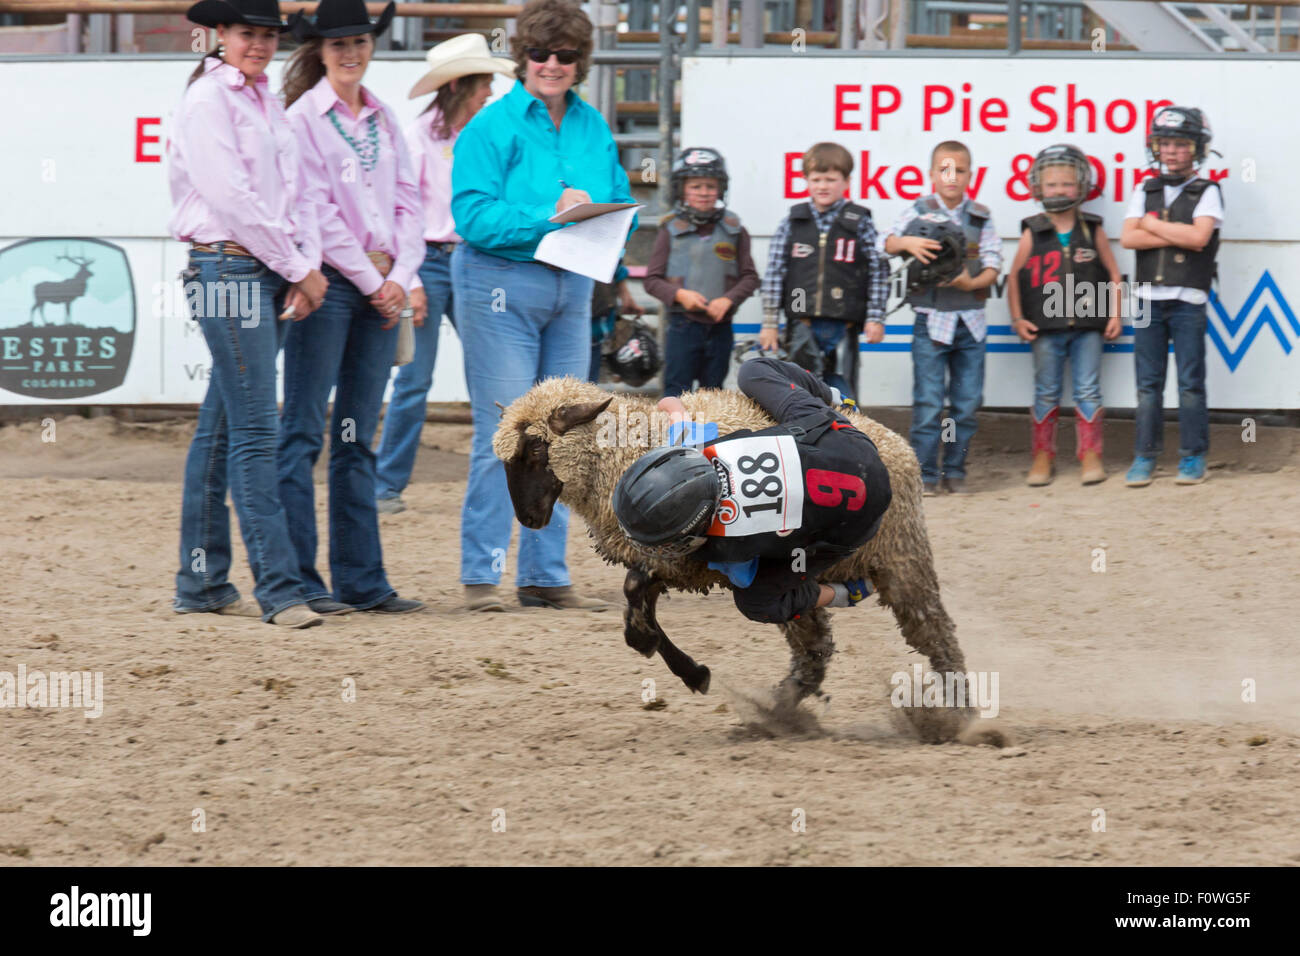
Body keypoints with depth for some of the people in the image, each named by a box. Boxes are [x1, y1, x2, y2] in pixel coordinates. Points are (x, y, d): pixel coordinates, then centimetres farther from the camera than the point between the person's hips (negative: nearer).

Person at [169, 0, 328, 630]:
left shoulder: (266, 102, 18)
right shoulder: (208, 100, -8)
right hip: (227, 267, -8)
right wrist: (297, 267, -10)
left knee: (220, 430, 12)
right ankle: (277, 588, -11)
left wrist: (307, 269, 1)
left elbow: (293, 193, 16)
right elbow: (232, 199, -15)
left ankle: (201, 582, 16)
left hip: (272, 276, 8)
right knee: (253, 431, -10)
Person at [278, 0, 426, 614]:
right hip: (327, 282, -6)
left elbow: (407, 200, 13)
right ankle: (299, 580, -4)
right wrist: (369, 279, -10)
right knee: (304, 432, -5)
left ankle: (361, 580, 10)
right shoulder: (303, 118, -4)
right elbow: (316, 211, -10)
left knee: (357, 439, 9)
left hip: (382, 289, 6)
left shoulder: (382, 120, 15)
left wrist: (404, 276, -2)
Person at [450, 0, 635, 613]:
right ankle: (481, 574, -3)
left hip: (572, 288, 6)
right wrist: (548, 215, -21)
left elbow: (621, 208, 12)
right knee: (504, 434, -9)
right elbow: (473, 214, -14)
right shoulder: (492, 127, -7)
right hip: (500, 284, -6)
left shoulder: (592, 127, 11)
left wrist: (595, 216, -10)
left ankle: (545, 574, 15)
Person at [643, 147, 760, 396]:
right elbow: (652, 280, 3)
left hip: (720, 326, 2)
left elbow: (750, 277, 5)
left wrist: (728, 300, -12)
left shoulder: (733, 229, 6)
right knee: (677, 392, -4)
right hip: (683, 325, -2)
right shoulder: (671, 230, 2)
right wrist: (679, 294, -15)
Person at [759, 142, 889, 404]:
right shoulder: (793, 223, 5)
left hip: (843, 328, -1)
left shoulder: (859, 223, 1)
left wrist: (875, 318, -3)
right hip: (802, 326, 1)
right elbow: (774, 273, 5)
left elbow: (879, 272, 2)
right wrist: (769, 323, 2)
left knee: (841, 396, 2)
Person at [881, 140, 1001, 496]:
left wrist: (973, 283, -17)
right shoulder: (919, 212, 2)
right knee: (929, 403, -4)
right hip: (932, 320, -3)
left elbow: (993, 265, 3)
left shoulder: (980, 217, 8)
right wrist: (907, 242, -30)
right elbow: (886, 244, -9)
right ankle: (924, 474, 2)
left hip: (970, 321, 3)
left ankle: (955, 471, 15)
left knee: (967, 403, 5)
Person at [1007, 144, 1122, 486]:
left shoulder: (1093, 231, 4)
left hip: (1087, 326, 0)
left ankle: (1091, 457, 8)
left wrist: (1114, 315, 1)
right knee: (1046, 394, 6)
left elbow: (1112, 275, 8)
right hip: (1047, 326, 0)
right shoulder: (1033, 234, 1)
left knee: (1088, 391, 1)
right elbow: (1015, 277, 4)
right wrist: (1018, 319, -2)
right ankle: (1042, 458, 13)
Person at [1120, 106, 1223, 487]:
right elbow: (1128, 238, 0)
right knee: (1148, 383, 5)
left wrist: (1153, 226, -5)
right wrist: (1178, 237, -9)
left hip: (1188, 300, -3)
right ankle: (1145, 457, 9)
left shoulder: (1207, 192, 2)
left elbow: (1199, 236, -13)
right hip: (1150, 297, 3)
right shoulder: (1145, 192, 13)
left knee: (1190, 382, -1)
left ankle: (1193, 457, 5)